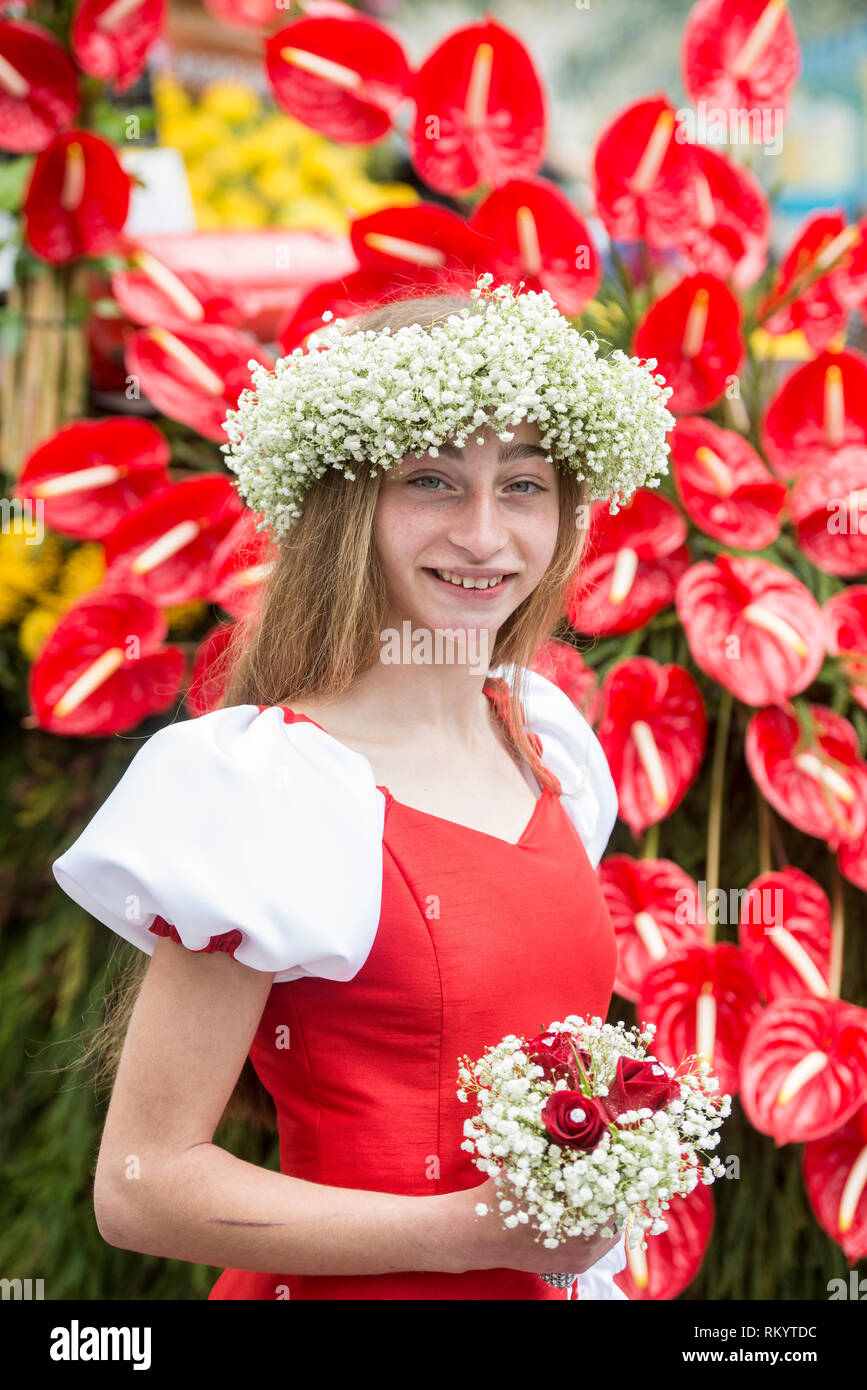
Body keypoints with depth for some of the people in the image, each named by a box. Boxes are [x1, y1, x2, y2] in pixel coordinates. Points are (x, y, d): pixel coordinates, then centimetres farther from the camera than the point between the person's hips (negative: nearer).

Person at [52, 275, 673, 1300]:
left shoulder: (548, 736, 0)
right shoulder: (274, 785, -21)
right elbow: (140, 1188, -20)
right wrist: (469, 1232, -23)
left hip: (562, 1270, 6)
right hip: (354, 1283, -6)